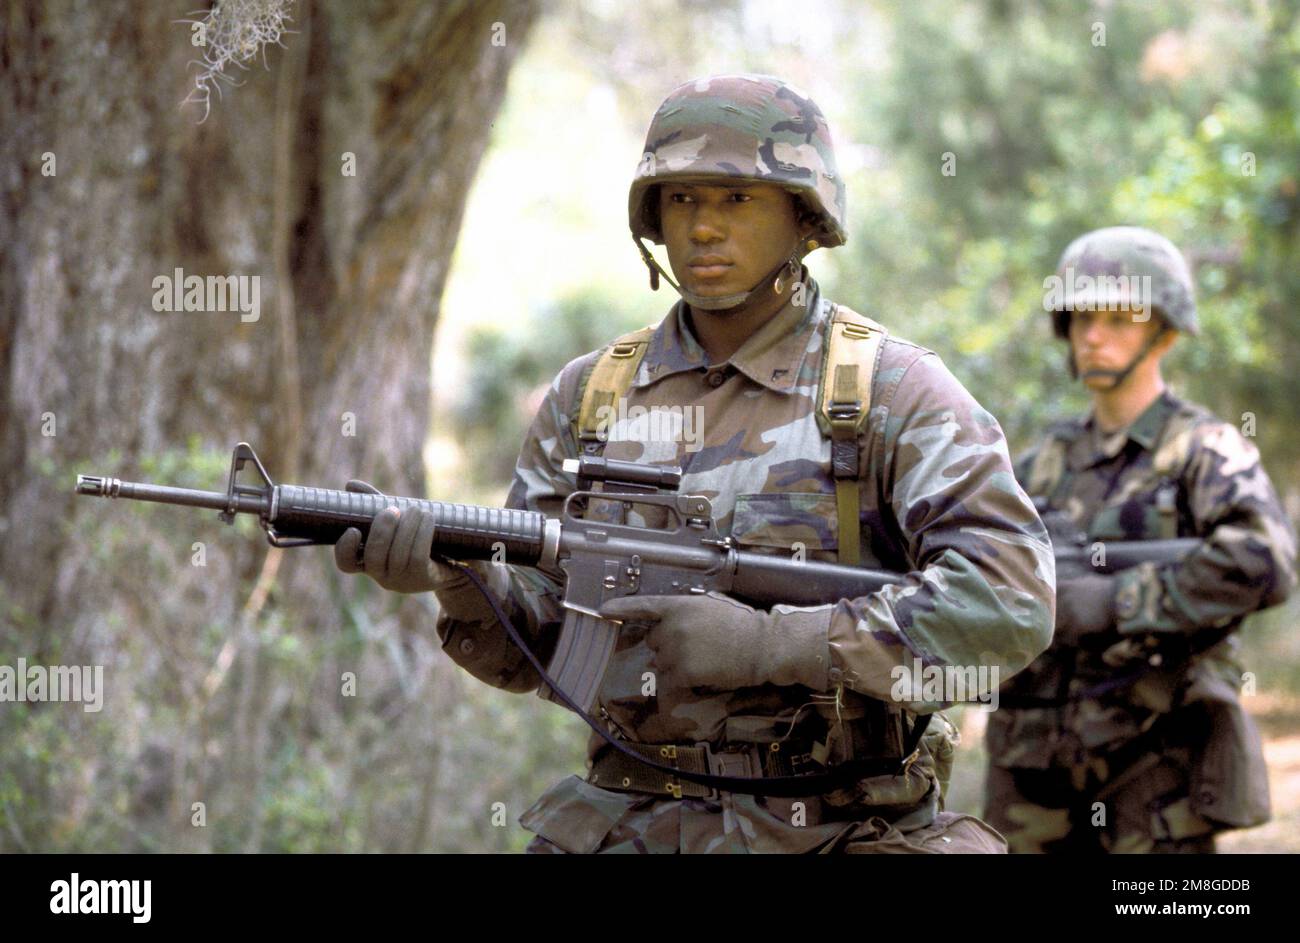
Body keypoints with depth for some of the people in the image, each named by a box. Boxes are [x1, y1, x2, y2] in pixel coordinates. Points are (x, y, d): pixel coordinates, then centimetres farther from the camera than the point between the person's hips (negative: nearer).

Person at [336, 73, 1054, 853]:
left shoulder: (893, 392, -3)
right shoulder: (589, 396, 10)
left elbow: (1011, 600, -16)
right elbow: (532, 650, 10)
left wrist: (767, 641, -21)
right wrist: (461, 575, -14)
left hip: (838, 828, -3)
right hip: (635, 822, 4)